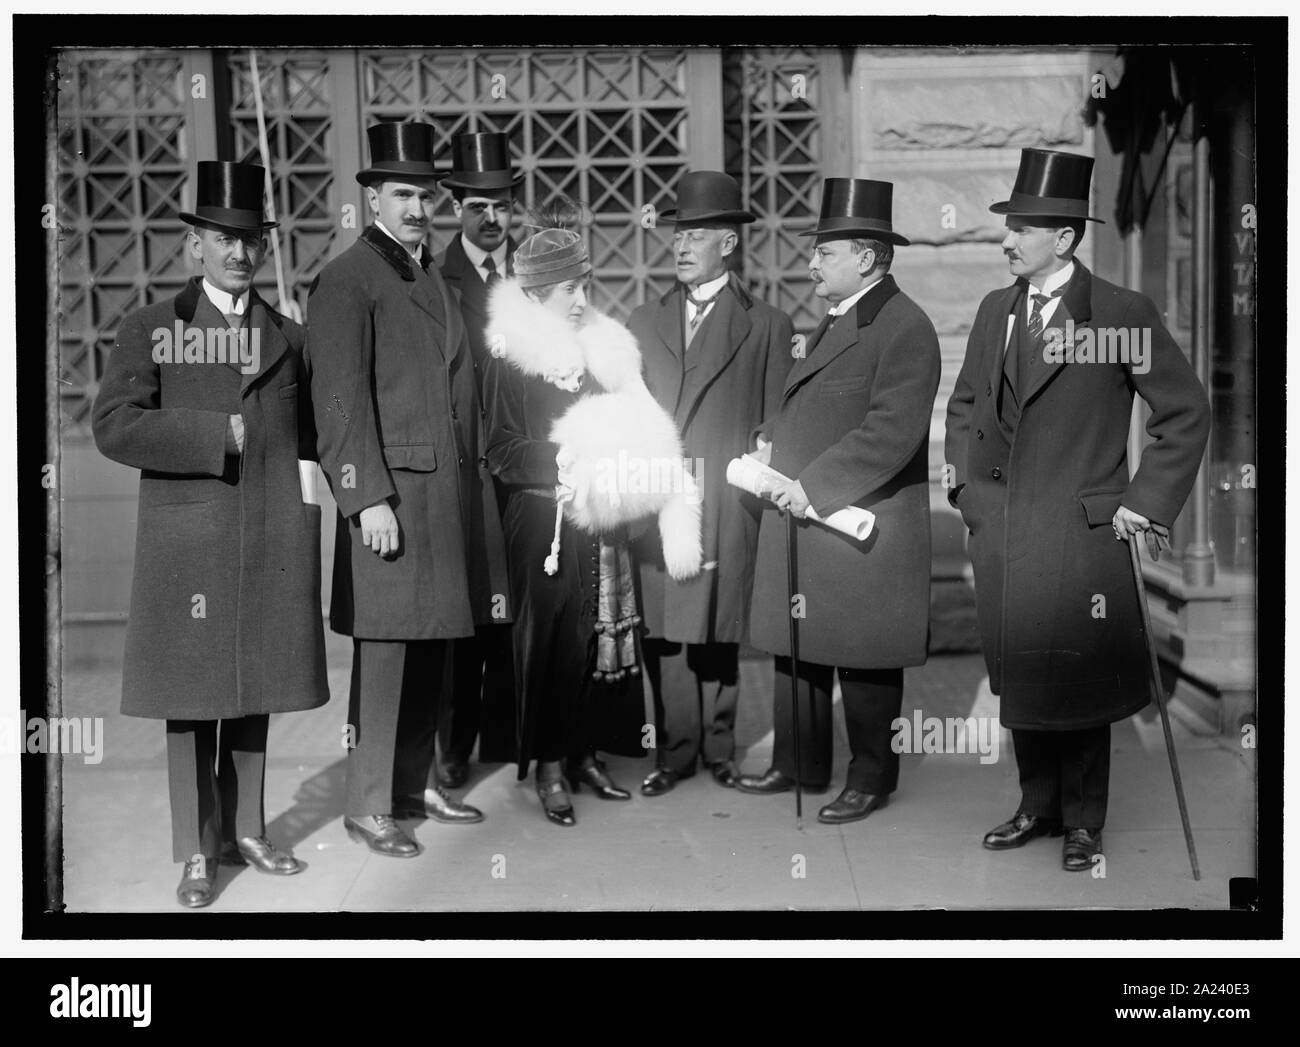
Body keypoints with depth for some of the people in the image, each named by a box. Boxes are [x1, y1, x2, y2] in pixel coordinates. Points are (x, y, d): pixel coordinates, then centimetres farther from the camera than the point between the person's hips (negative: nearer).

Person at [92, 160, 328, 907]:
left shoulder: (290, 337, 12)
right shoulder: (151, 329, 3)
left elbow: (312, 436, 20)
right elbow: (114, 427, -10)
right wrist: (219, 435, -14)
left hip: (271, 541, 3)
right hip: (187, 543, -3)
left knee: (255, 688, 10)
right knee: (191, 695, 2)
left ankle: (245, 830, 23)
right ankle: (197, 852, 12)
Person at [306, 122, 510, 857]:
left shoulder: (438, 278, 20)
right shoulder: (347, 281, -5)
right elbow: (341, 399, -11)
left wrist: (478, 478, 16)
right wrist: (368, 498, -17)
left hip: (452, 489, 7)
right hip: (392, 490, -7)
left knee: (432, 646, 12)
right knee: (386, 649, -4)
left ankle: (418, 782, 24)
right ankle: (369, 806, 6)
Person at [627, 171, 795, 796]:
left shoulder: (766, 326, 6)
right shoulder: (644, 321, 16)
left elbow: (775, 426, 4)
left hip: (726, 507, -2)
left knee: (718, 636, 3)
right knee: (664, 633, 3)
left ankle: (719, 748, 17)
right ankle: (674, 752, 13)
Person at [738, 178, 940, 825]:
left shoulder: (904, 328, -14)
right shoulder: (833, 323, 16)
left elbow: (892, 432, -22)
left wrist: (814, 486, -21)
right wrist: (771, 438, 6)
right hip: (802, 524, 9)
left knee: (863, 661, 3)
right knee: (795, 647, 15)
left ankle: (871, 779, 17)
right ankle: (798, 765, 28)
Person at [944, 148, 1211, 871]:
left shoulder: (1122, 314, -8)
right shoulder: (995, 311, 10)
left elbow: (1188, 412, -4)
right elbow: (965, 406, 22)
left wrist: (1146, 503, -7)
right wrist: (965, 484, 11)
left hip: (1081, 534, -5)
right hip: (1000, 533, 5)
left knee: (1079, 678, 4)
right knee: (1019, 676, 12)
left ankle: (1082, 823, 21)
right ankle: (1038, 807, 28)